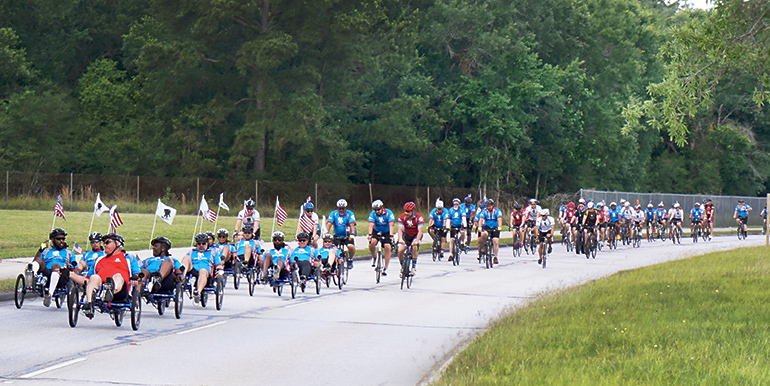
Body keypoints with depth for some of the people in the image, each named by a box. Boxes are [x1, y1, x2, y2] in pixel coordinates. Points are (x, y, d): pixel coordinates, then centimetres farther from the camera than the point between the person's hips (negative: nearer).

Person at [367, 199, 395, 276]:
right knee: (372, 242, -30)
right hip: (376, 231, 1)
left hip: (386, 232, -1)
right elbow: (371, 225, -27)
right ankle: (374, 257, -1)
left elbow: (391, 225, -29)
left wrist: (391, 236, -42)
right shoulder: (373, 214, -15)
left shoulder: (389, 213, -19)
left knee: (387, 247, -20)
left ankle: (385, 268, -14)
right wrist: (370, 234, -43)